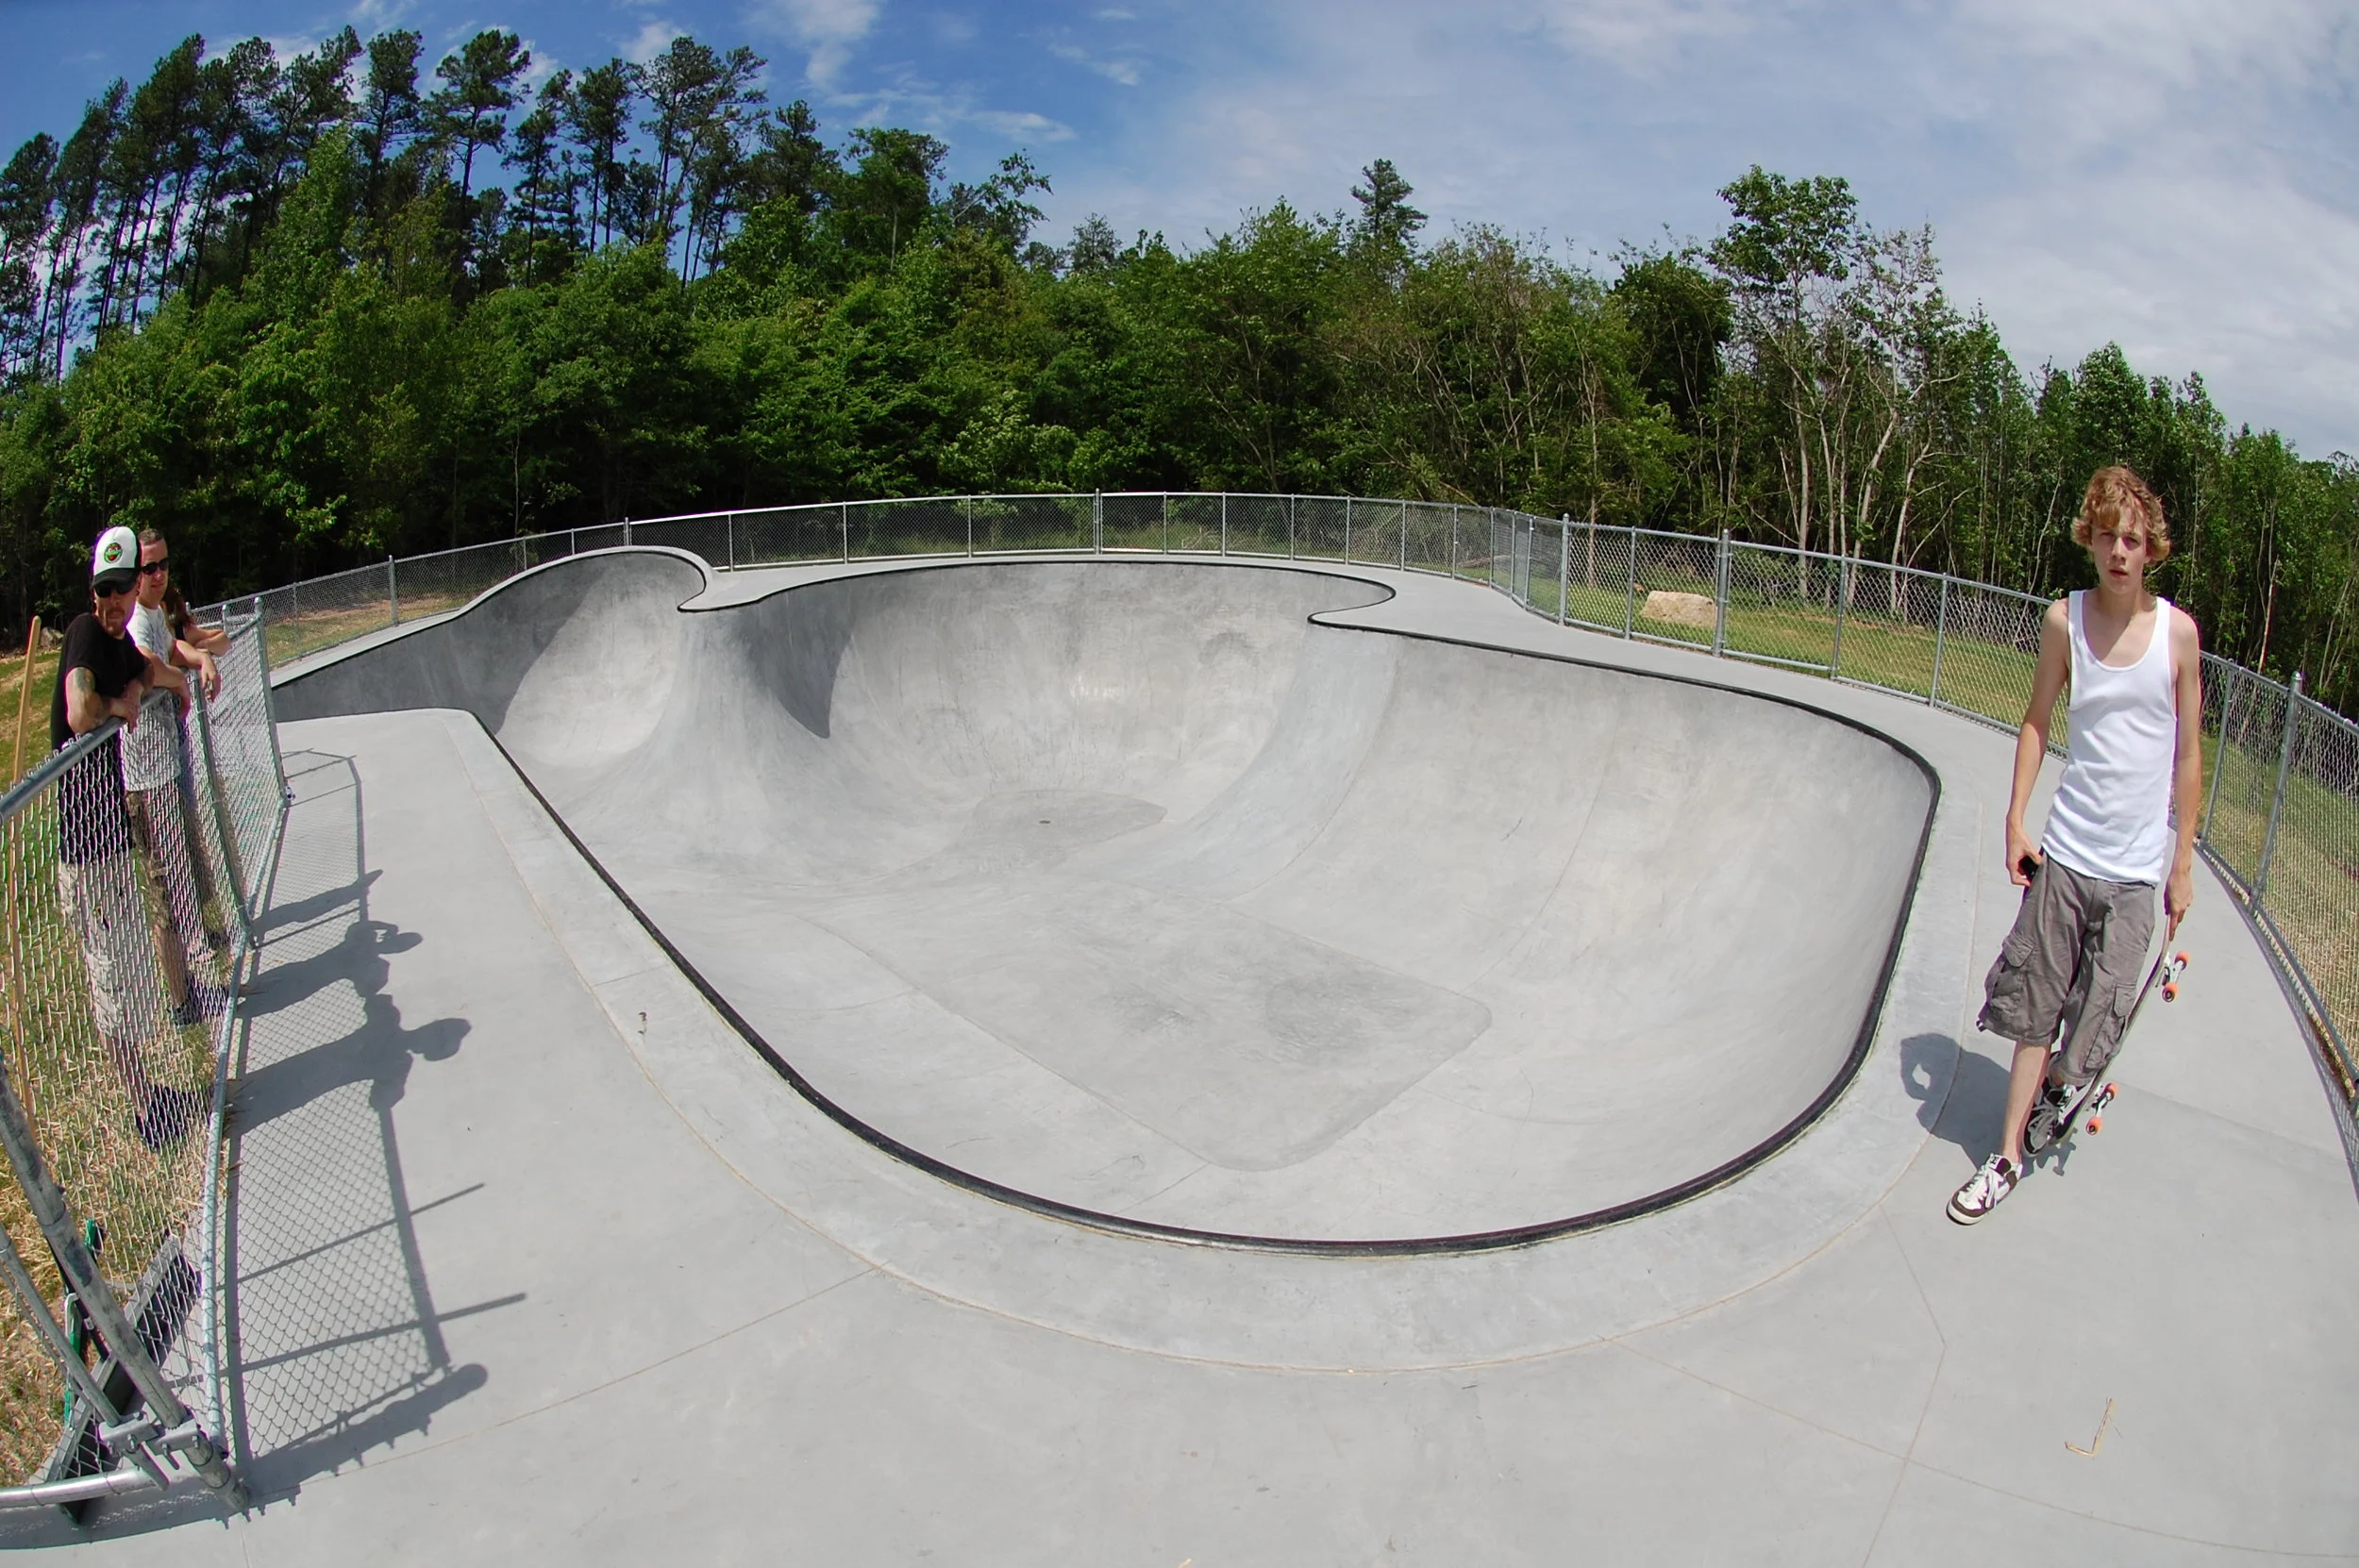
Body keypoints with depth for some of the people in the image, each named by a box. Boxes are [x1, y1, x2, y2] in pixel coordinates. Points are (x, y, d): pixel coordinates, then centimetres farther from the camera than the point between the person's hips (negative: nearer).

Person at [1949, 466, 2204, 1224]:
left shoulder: (2178, 630, -6)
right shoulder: (2065, 618, -4)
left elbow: (2188, 752, 1)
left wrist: (2183, 863, 3)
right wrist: (2015, 820, 2)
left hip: (2135, 863, 0)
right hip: (2064, 848, 1)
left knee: (2097, 1012, 8)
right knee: (2035, 1006, 4)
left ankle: (2061, 1081, 40)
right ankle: (2007, 1155, 15)